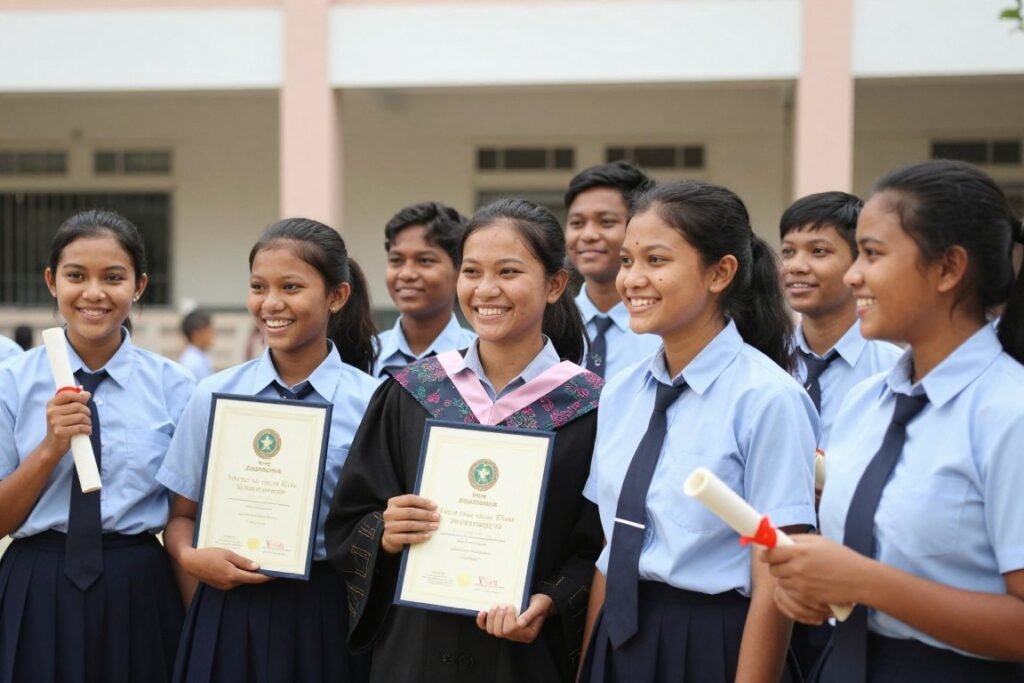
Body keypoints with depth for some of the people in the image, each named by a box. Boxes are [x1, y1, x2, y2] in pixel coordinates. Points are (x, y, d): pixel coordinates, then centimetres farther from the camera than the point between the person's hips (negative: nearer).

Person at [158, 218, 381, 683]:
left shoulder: (371, 403, -5)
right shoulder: (213, 396, 2)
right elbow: (181, 515, 8)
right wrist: (190, 557, -11)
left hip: (327, 614, -2)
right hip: (228, 615, 2)